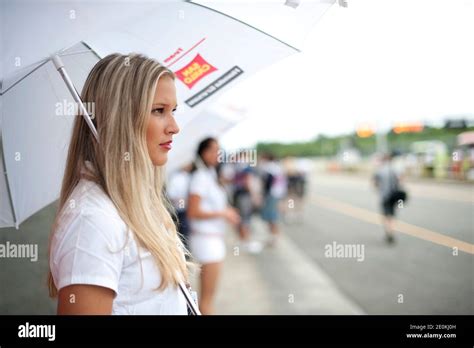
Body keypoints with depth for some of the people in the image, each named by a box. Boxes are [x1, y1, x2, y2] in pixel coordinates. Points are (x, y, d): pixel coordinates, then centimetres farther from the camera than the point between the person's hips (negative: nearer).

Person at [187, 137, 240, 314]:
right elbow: (193, 212, -20)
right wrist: (222, 213, -15)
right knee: (207, 295, -4)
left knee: (208, 293, 16)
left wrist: (226, 212, 6)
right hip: (206, 238, -9)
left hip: (215, 238, 9)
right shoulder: (200, 177, -14)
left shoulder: (211, 175, 14)